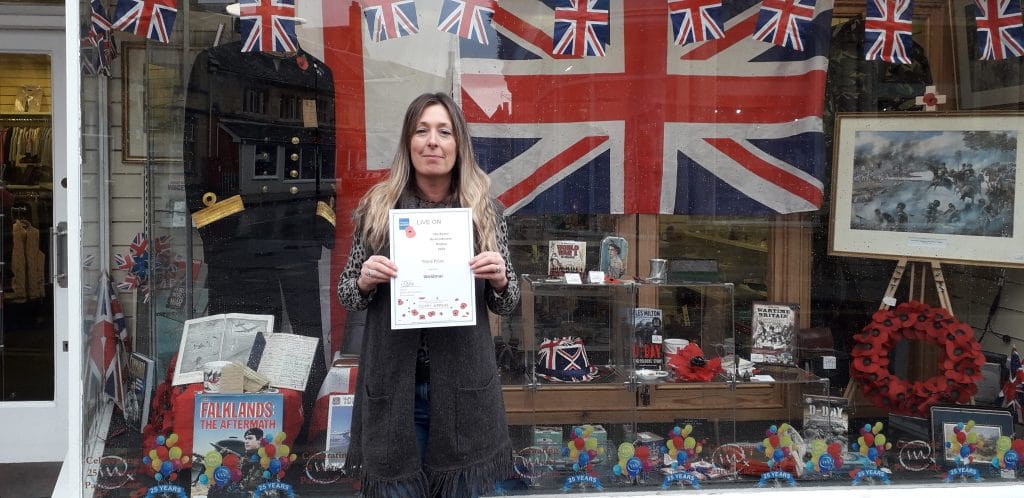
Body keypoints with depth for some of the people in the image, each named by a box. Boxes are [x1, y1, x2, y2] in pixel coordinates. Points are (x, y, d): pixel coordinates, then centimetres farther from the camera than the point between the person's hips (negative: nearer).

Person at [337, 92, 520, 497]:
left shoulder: (486, 211, 1)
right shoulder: (377, 207, 0)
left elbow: (506, 305, 6)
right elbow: (346, 295, 7)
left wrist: (499, 279, -15)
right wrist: (365, 281, -14)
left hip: (464, 385, 1)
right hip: (392, 384, 0)